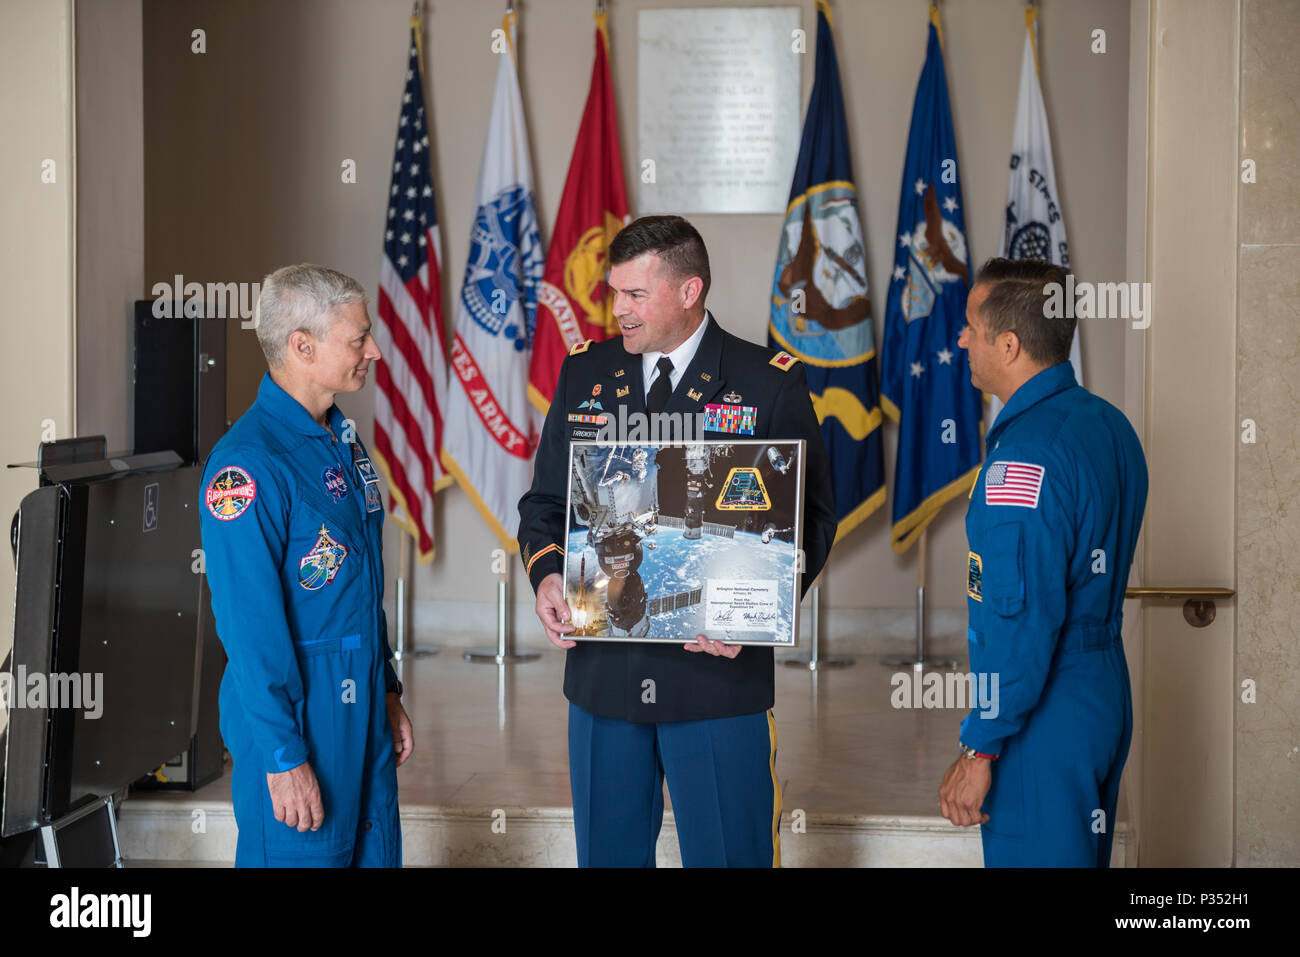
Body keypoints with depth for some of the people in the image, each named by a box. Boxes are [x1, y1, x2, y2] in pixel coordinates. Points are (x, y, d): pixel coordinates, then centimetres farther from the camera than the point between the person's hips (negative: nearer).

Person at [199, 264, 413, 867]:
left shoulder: (342, 439, 10)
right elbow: (248, 624, -20)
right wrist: (284, 757, -20)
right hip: (295, 714, -8)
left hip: (362, 705, 8)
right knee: (304, 853, 2)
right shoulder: (248, 462, -19)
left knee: (375, 849, 15)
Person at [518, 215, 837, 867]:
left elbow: (810, 517, -2)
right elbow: (545, 502, 13)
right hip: (602, 663, 3)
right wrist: (547, 574, -8)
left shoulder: (771, 383, -2)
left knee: (729, 854, 4)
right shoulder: (583, 373, 9)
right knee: (608, 852, 12)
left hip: (719, 670, -3)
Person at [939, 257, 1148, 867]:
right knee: (1083, 858, 19)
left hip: (1043, 722, -10)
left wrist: (979, 748, -21)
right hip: (1107, 692, 10)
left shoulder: (1025, 450, -22)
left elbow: (1022, 616, -25)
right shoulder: (1109, 423, 9)